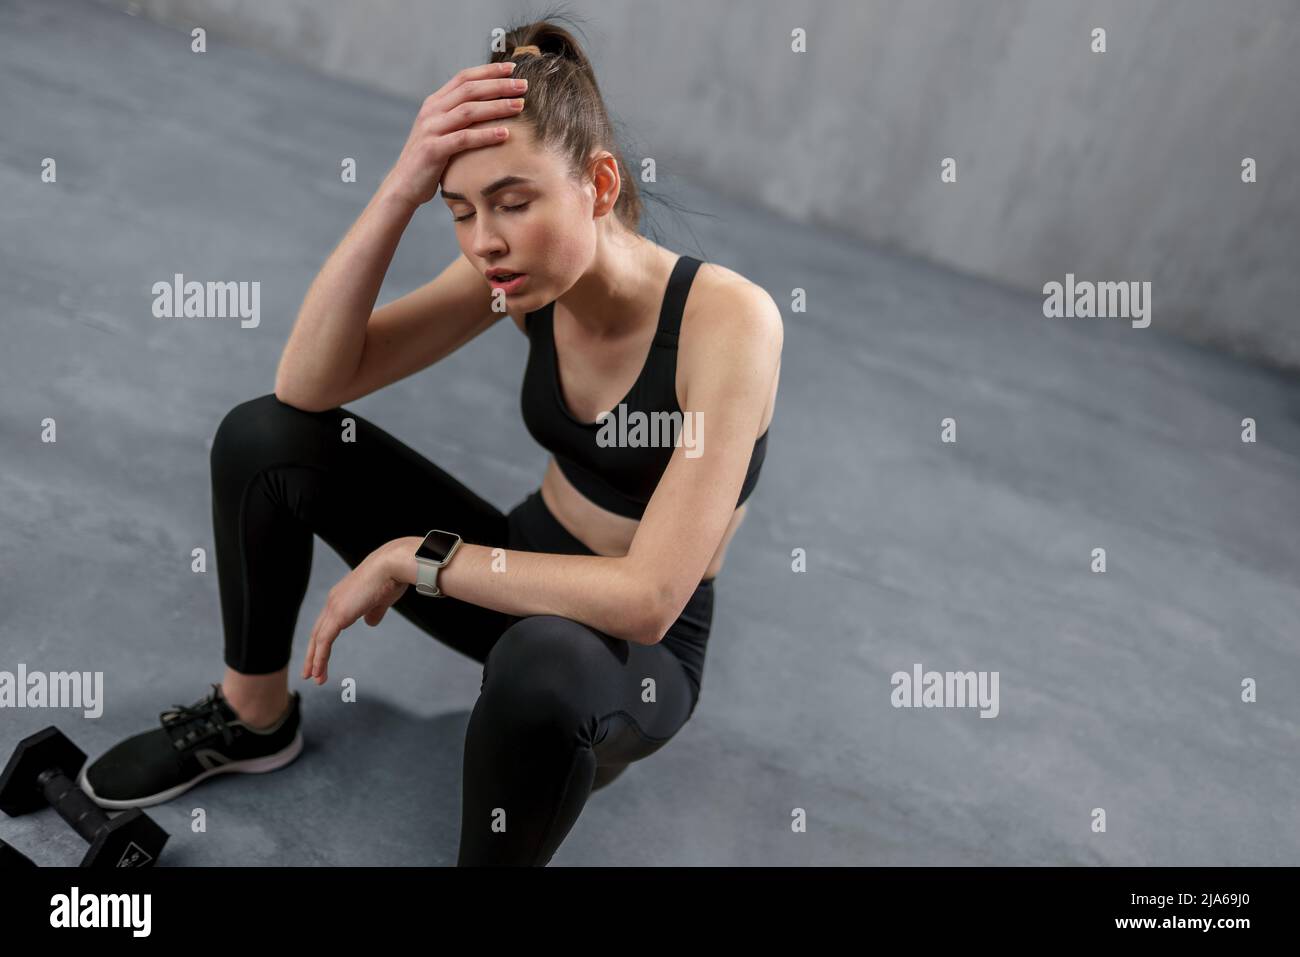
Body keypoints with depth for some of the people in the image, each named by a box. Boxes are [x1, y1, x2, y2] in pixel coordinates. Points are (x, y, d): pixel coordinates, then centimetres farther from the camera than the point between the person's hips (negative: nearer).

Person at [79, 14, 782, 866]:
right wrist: (398, 193, -29)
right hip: (525, 576, 5)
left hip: (638, 655, -5)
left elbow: (649, 599, -33)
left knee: (545, 665, -43)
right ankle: (252, 719, 14)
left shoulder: (728, 318, -28)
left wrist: (410, 560, -26)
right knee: (264, 436, -8)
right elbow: (308, 386, -16)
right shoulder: (521, 275, -11)